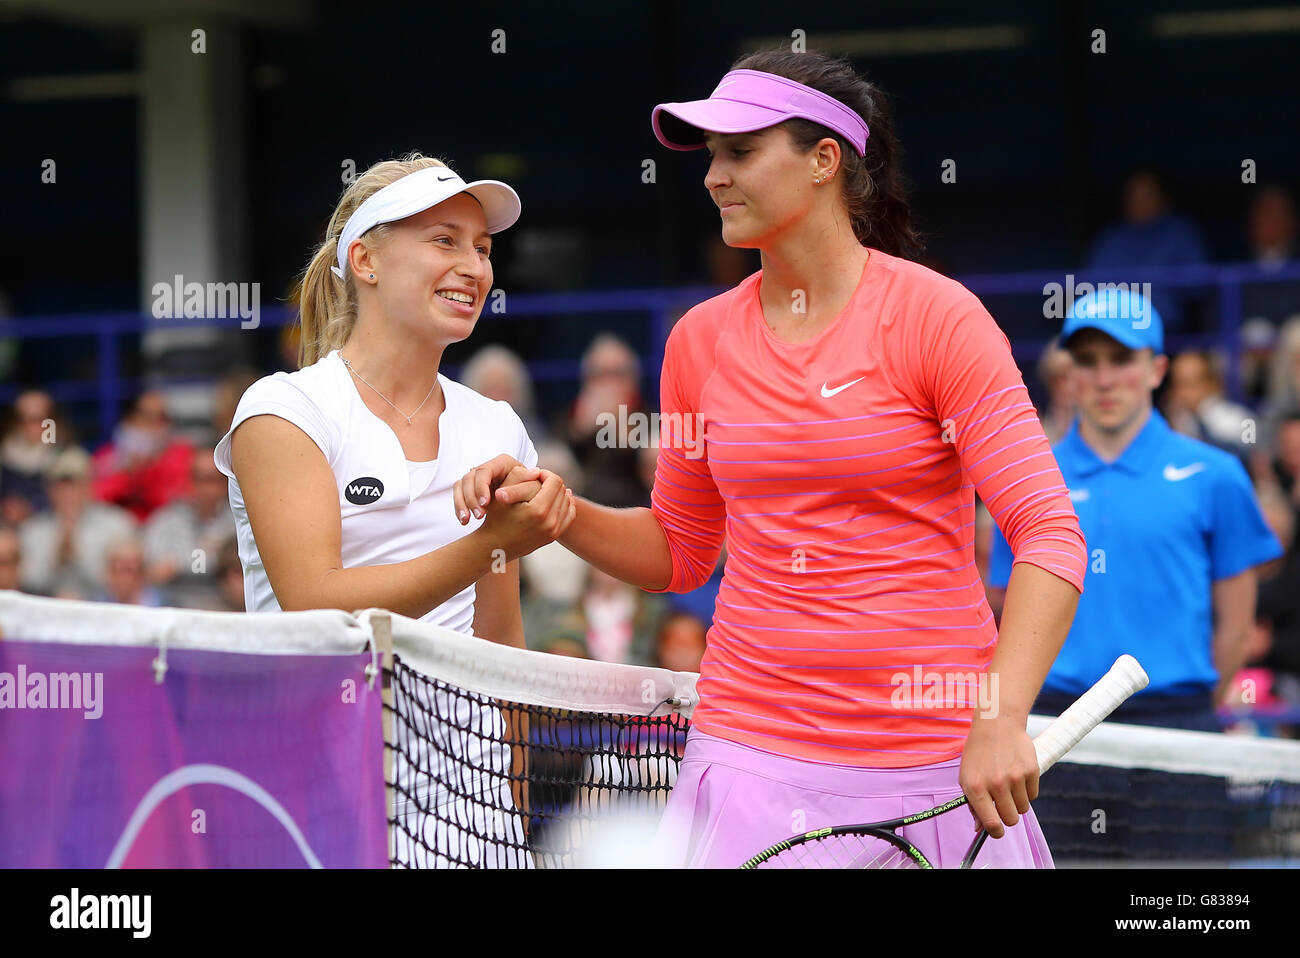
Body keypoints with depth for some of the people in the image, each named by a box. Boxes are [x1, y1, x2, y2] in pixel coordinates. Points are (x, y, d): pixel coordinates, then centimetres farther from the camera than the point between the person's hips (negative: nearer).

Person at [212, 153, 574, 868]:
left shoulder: (496, 428, 12)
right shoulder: (284, 409, -3)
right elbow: (315, 607, -15)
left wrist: (513, 806, 15)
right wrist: (489, 546, -22)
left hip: (465, 783, 4)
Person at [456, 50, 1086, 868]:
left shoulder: (936, 316, -6)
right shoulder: (701, 339, 8)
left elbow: (1050, 536, -12)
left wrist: (1001, 720, -25)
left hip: (934, 766, -3)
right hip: (750, 760, 3)